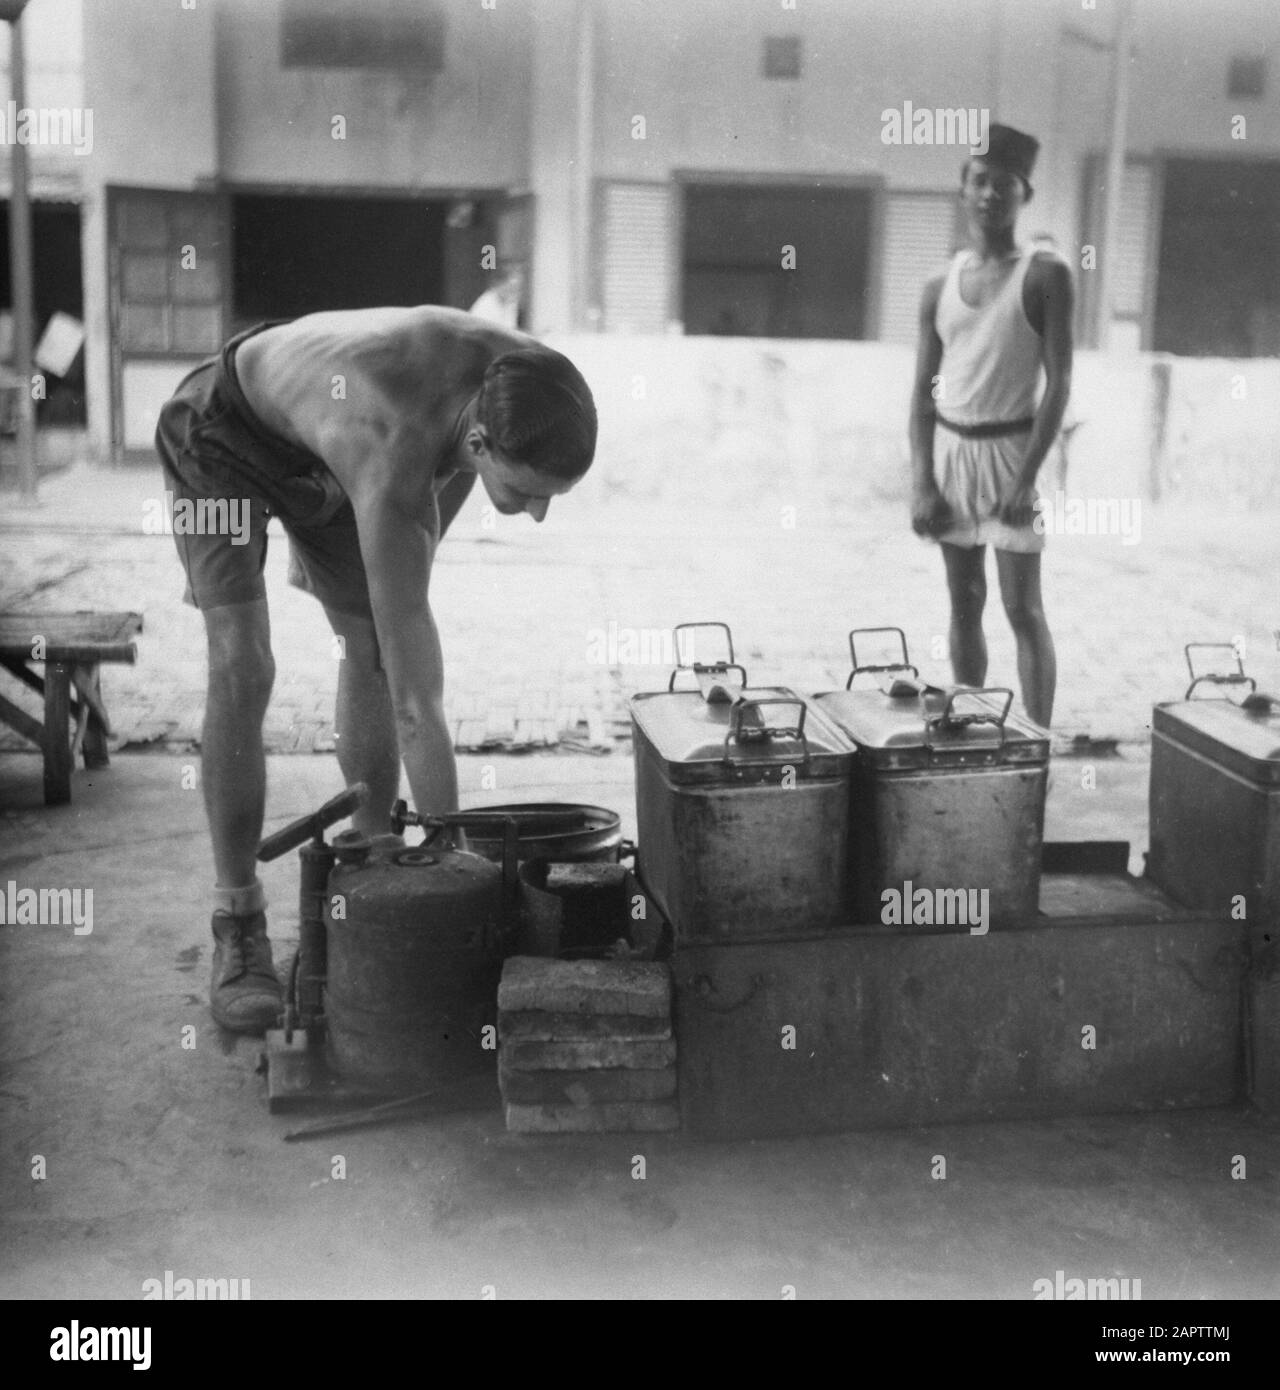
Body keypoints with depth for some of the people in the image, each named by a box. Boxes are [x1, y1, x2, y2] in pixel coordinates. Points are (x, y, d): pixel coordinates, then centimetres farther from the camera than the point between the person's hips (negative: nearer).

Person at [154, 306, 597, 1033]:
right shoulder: (393, 474, -46)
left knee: (371, 650, 1)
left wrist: (416, 562, 8)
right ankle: (238, 928, -10)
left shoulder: (523, 379, -27)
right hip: (220, 434, -7)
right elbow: (418, 706, -44)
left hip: (318, 451, 7)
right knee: (243, 668, -21)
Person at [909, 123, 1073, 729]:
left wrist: (1027, 477, -17)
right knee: (964, 604, 11)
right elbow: (923, 391, 9)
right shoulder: (939, 287, 8)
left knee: (1023, 610, -4)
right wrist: (921, 483, -1)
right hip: (949, 449, 4)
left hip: (1011, 448, -4)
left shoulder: (1045, 274, -5)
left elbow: (1058, 382, -9)